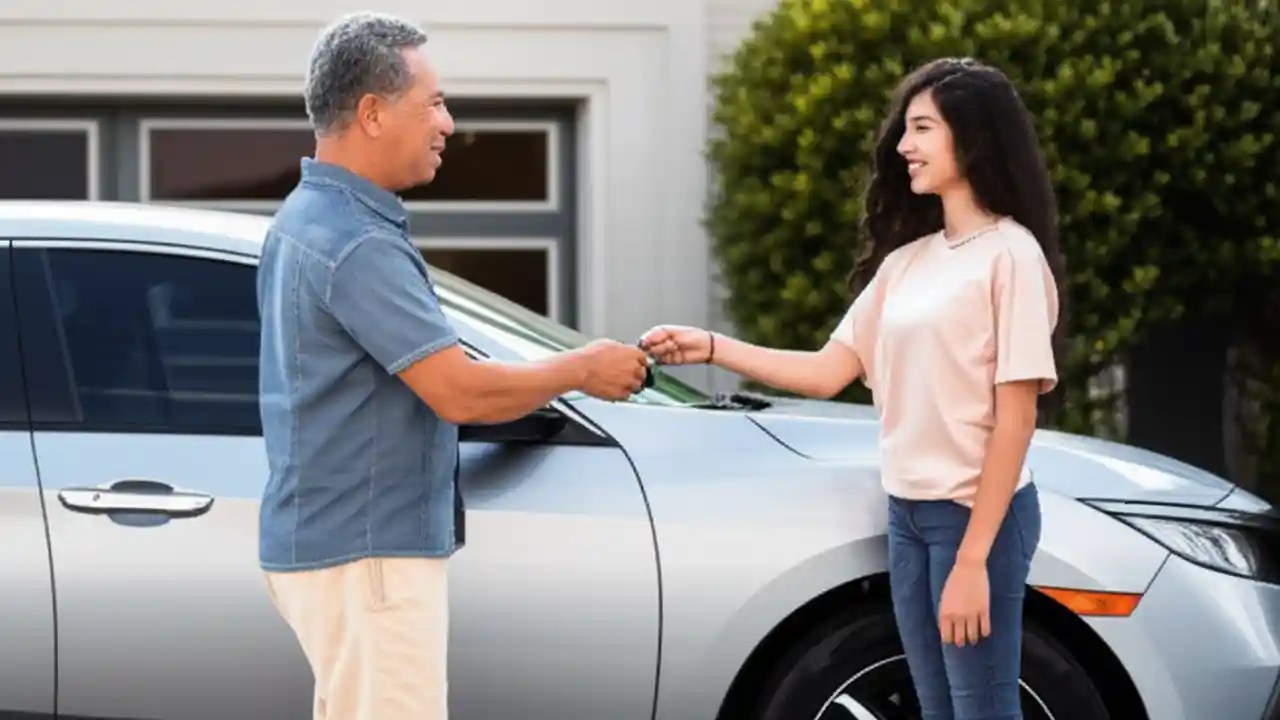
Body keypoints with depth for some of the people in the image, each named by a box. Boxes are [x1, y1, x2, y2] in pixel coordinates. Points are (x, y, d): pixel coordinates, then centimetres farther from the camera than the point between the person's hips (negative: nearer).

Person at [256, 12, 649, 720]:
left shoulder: (309, 218, 12)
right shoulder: (356, 245, -21)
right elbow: (462, 392, -22)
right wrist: (581, 371, -7)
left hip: (335, 545, 10)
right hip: (363, 555, -10)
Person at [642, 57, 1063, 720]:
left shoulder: (1010, 254, -11)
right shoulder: (906, 261, 12)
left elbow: (1014, 419, -14)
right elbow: (829, 372, 10)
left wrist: (973, 558, -18)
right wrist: (713, 348, -2)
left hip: (977, 513, -7)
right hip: (907, 512, 7)